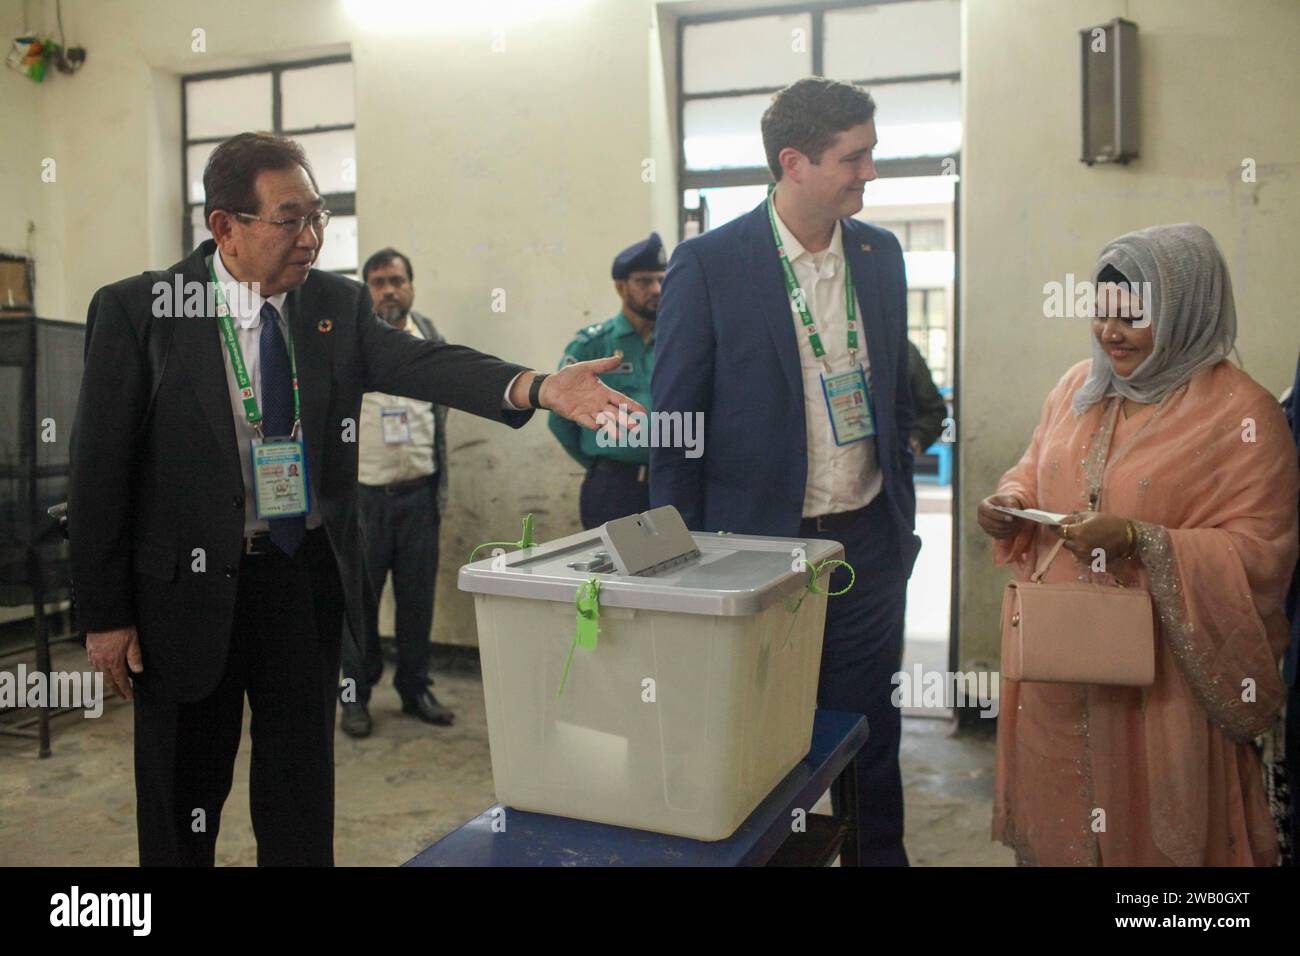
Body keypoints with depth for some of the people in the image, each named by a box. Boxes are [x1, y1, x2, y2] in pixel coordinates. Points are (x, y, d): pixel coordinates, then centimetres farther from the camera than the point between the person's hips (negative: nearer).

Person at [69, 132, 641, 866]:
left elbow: (420, 363, -17)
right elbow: (102, 468, -7)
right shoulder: (137, 311, -8)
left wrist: (538, 387, -36)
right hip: (191, 587, -2)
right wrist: (105, 614, -7)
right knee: (184, 802, 12)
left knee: (303, 785, 16)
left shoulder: (338, 304, 0)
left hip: (308, 578, 3)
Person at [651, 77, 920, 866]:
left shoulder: (881, 254, 6)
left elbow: (897, 398, 13)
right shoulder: (709, 264, -9)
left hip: (868, 543, 4)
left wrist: (903, 522, 12)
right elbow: (675, 426, -6)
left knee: (870, 742, 13)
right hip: (759, 541, -4)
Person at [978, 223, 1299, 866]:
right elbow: (1035, 472, 19)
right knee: (1055, 814, 15)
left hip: (1159, 674, -5)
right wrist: (1012, 504, -4)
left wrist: (1139, 541, -25)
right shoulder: (1078, 387, 7)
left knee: (1147, 826, 8)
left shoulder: (1241, 415, -10)